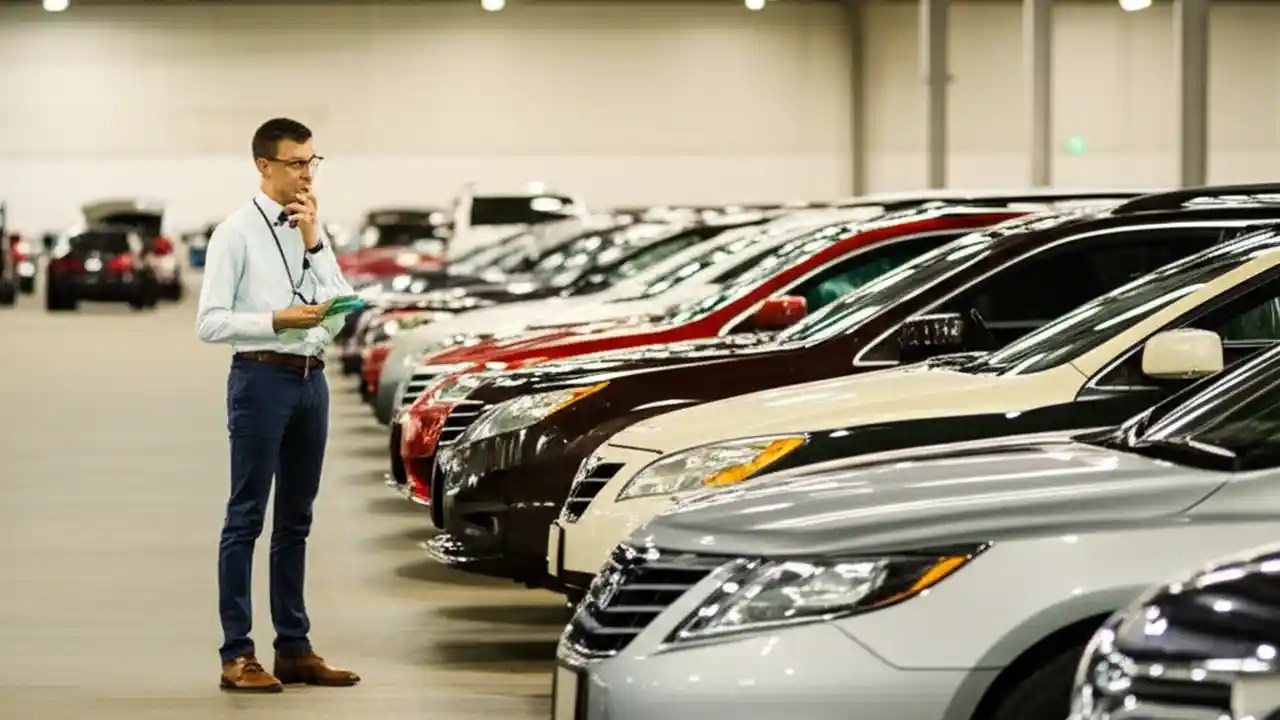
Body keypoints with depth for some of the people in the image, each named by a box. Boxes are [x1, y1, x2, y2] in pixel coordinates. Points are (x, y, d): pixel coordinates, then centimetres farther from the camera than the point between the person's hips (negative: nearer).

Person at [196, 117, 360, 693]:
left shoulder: (312, 231, 12)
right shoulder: (237, 233, -6)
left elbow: (341, 312, 4)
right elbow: (210, 322, -11)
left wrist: (314, 241, -4)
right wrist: (278, 320, -20)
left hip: (311, 380, 7)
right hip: (263, 378, -6)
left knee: (296, 520, 11)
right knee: (247, 518, -3)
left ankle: (294, 649, 18)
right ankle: (237, 655, 0)